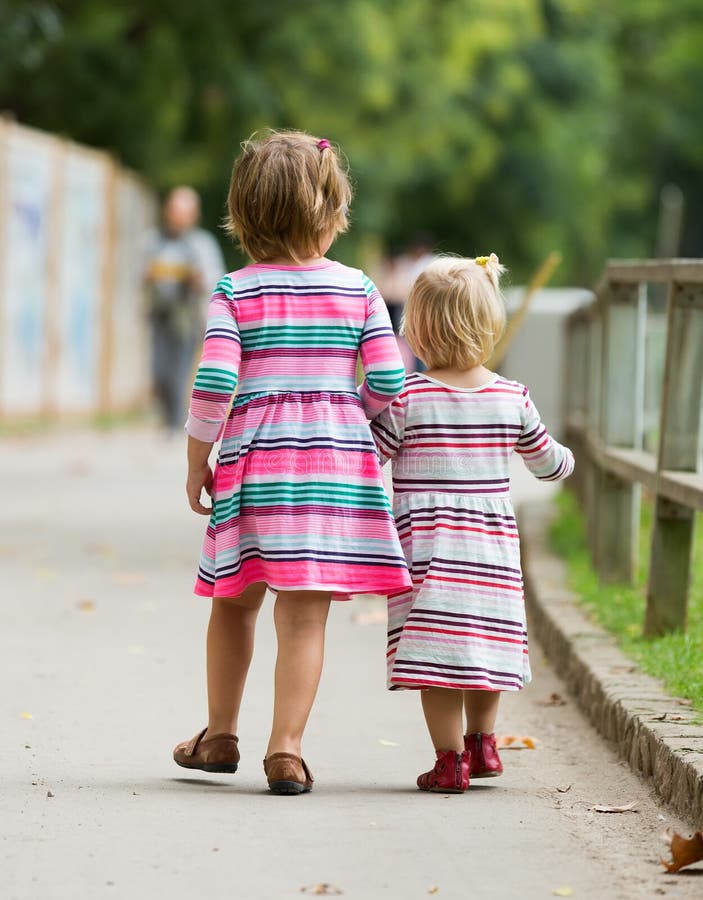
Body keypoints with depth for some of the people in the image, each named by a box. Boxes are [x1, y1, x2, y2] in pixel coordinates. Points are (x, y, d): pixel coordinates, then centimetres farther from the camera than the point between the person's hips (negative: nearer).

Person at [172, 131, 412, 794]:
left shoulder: (234, 294, -3)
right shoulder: (358, 290, 1)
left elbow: (214, 383, -10)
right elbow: (388, 382, -1)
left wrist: (196, 462, 2)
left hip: (256, 461, 0)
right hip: (338, 456, 0)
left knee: (236, 603, 17)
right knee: (305, 615, 1)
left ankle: (220, 735, 28)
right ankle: (286, 750, -4)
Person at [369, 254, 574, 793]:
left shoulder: (407, 397, -9)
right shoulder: (513, 398, 1)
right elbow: (544, 459, 15)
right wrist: (565, 461, 37)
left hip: (425, 544, -4)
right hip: (494, 542, 4)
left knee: (435, 646, -1)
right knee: (484, 638, 19)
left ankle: (451, 760, -1)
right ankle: (482, 739, 25)